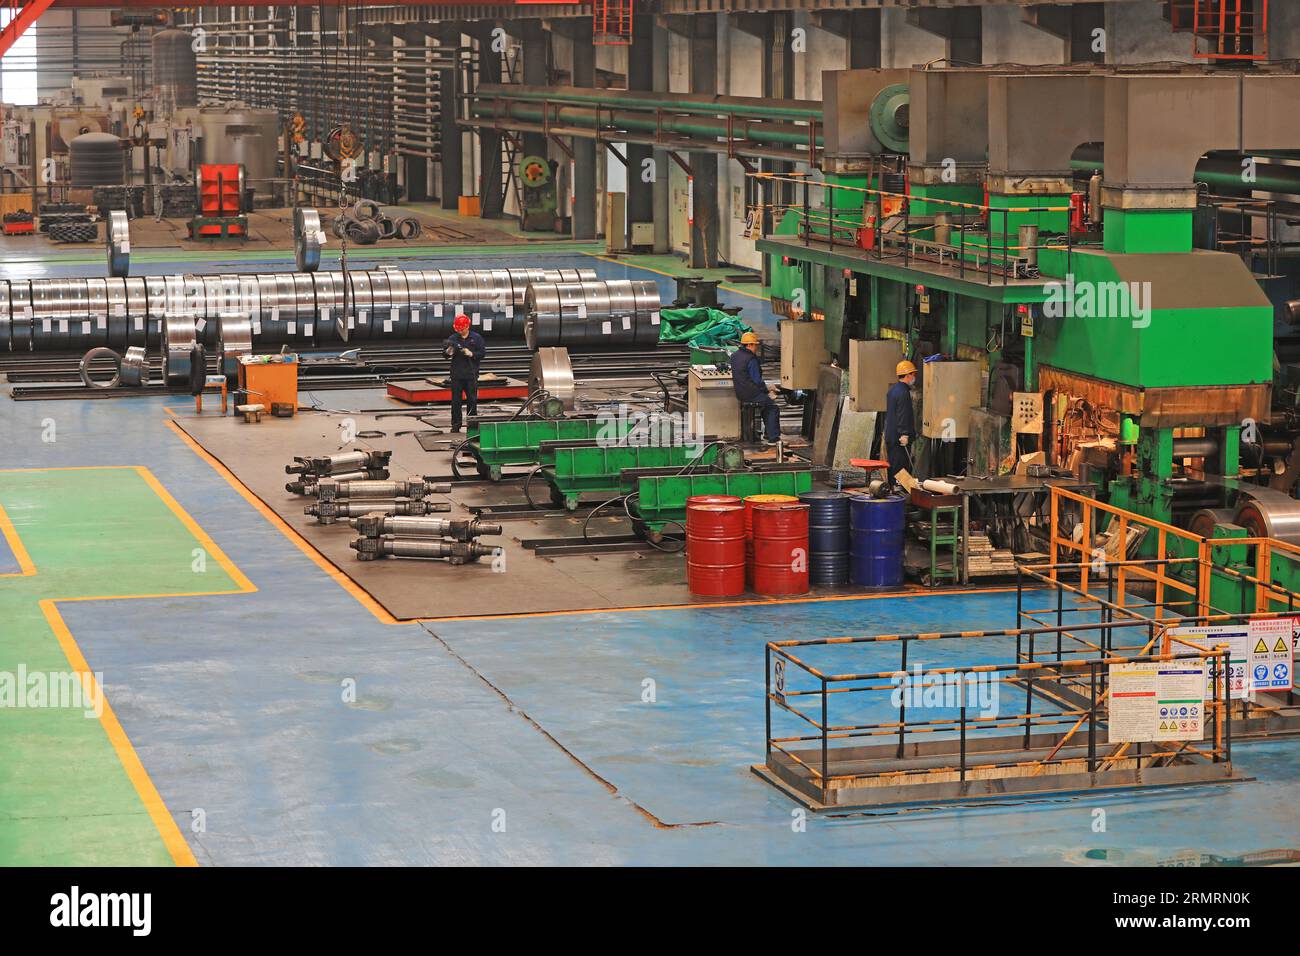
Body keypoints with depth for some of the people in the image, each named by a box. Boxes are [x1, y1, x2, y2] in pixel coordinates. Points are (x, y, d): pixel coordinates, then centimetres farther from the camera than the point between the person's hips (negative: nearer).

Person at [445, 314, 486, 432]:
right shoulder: (453, 338, 4)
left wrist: (471, 354, -17)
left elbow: (482, 353, -2)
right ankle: (456, 425, 8)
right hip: (457, 374, 1)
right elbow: (444, 353, 2)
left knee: (472, 400, 4)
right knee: (456, 401, 2)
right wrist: (448, 352, -20)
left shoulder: (476, 338, 1)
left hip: (471, 374, -1)